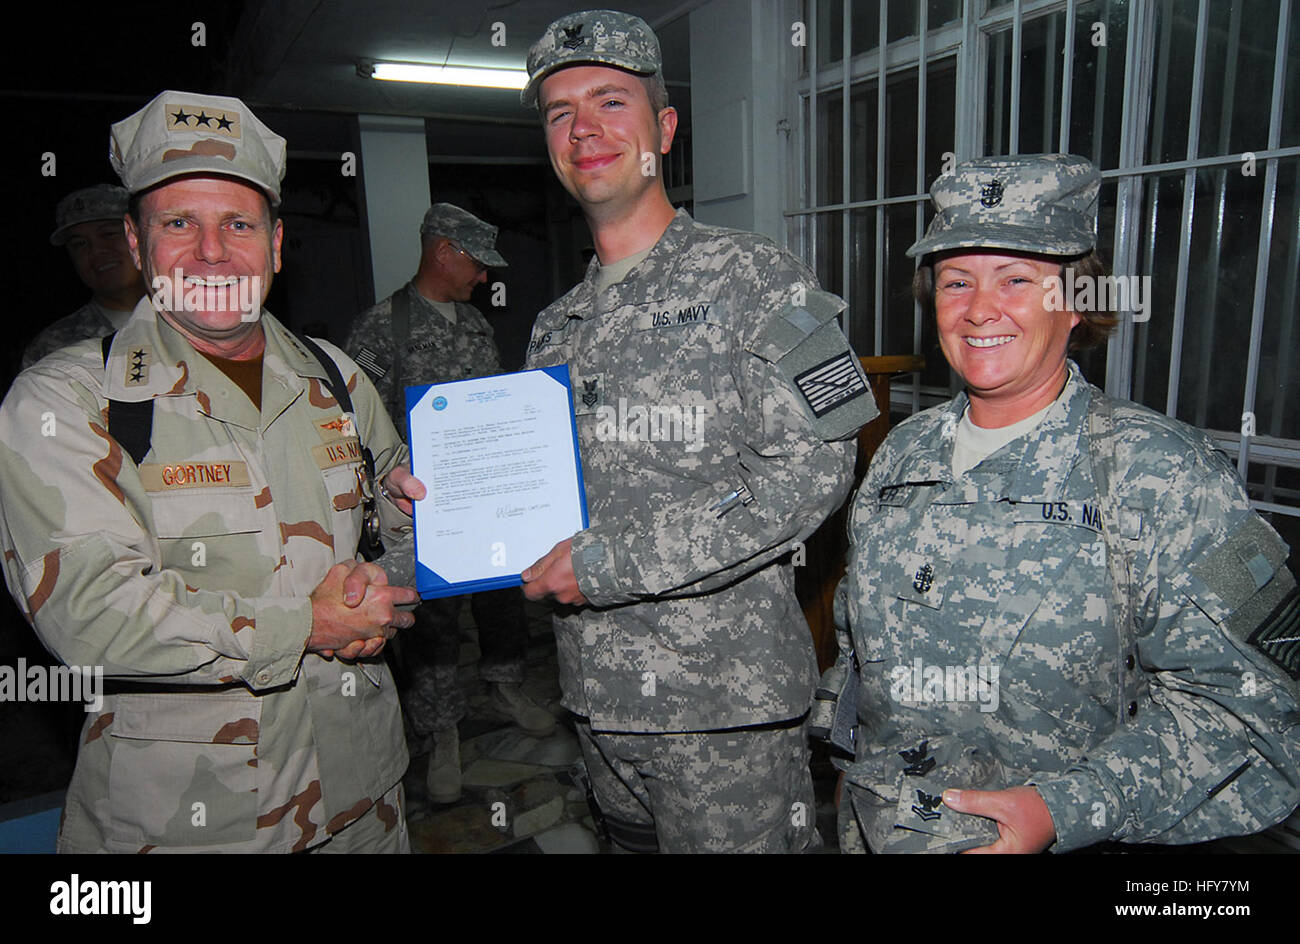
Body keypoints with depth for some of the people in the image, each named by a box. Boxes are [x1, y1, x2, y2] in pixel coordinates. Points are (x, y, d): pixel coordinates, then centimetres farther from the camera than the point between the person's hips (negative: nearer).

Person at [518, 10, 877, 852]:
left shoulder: (752, 277, -7)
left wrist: (613, 562, -19)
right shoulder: (556, 329, 12)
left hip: (726, 697, -6)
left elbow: (814, 467, -18)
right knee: (635, 842, 22)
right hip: (600, 694, 6)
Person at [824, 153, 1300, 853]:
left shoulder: (1158, 469, -13)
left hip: (1065, 843, -4)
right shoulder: (904, 451, 1)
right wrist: (838, 729, 5)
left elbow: (1241, 695, -16)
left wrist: (1066, 809, -24)